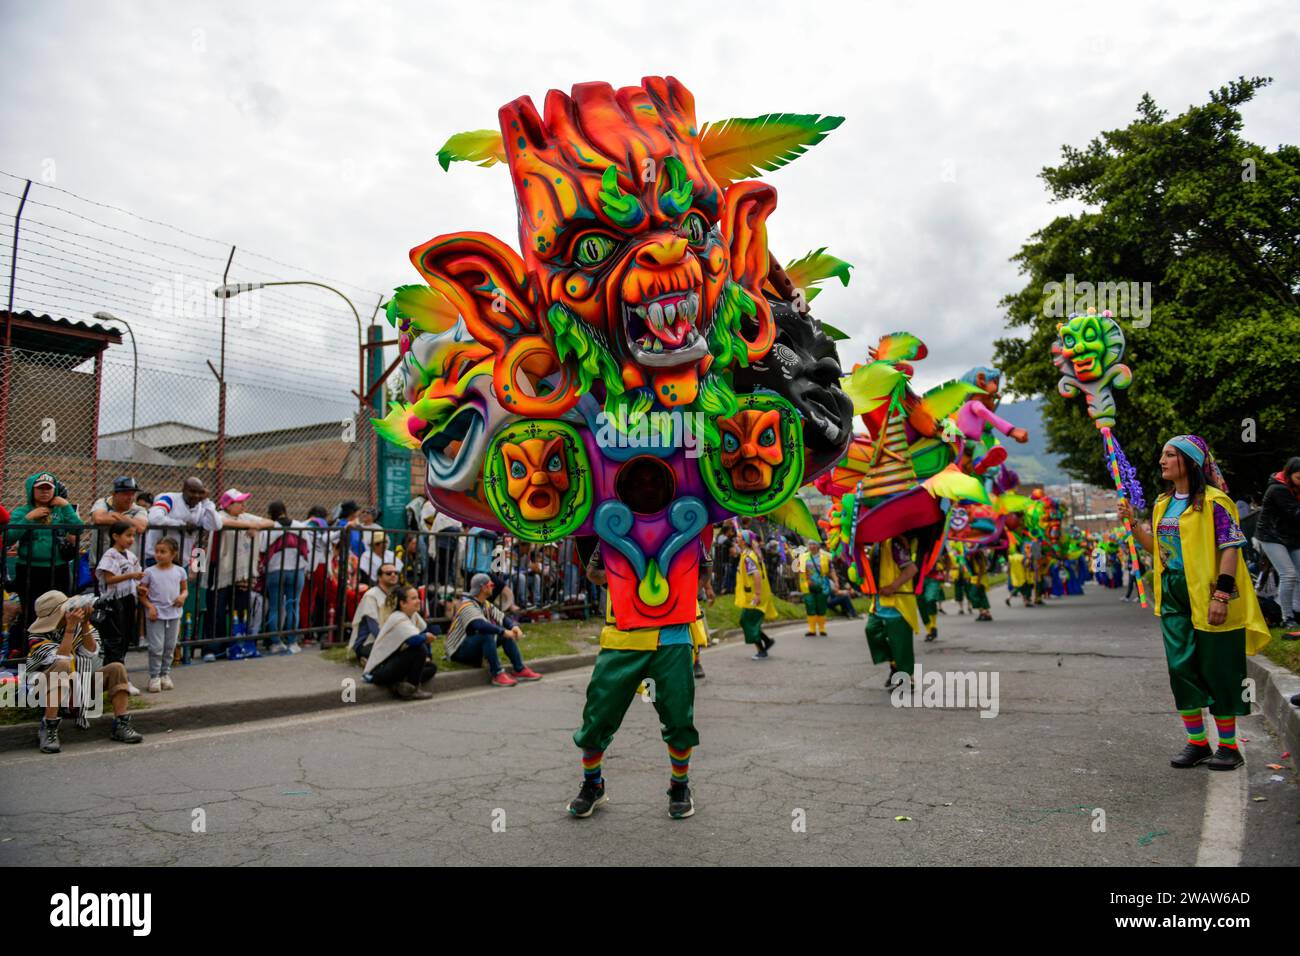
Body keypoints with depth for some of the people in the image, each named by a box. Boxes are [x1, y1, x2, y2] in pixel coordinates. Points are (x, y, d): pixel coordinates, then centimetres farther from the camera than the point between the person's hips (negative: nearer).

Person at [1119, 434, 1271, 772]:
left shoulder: (1214, 501, -11)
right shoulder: (1163, 503, 11)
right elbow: (1156, 547, 17)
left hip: (1208, 596, -7)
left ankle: (1228, 745, 17)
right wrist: (1132, 521, 3)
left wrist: (1222, 595, -21)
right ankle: (1197, 742, 20)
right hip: (1173, 596, 7)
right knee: (1181, 668, 8)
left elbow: (1230, 549, -14)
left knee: (1217, 670, 2)